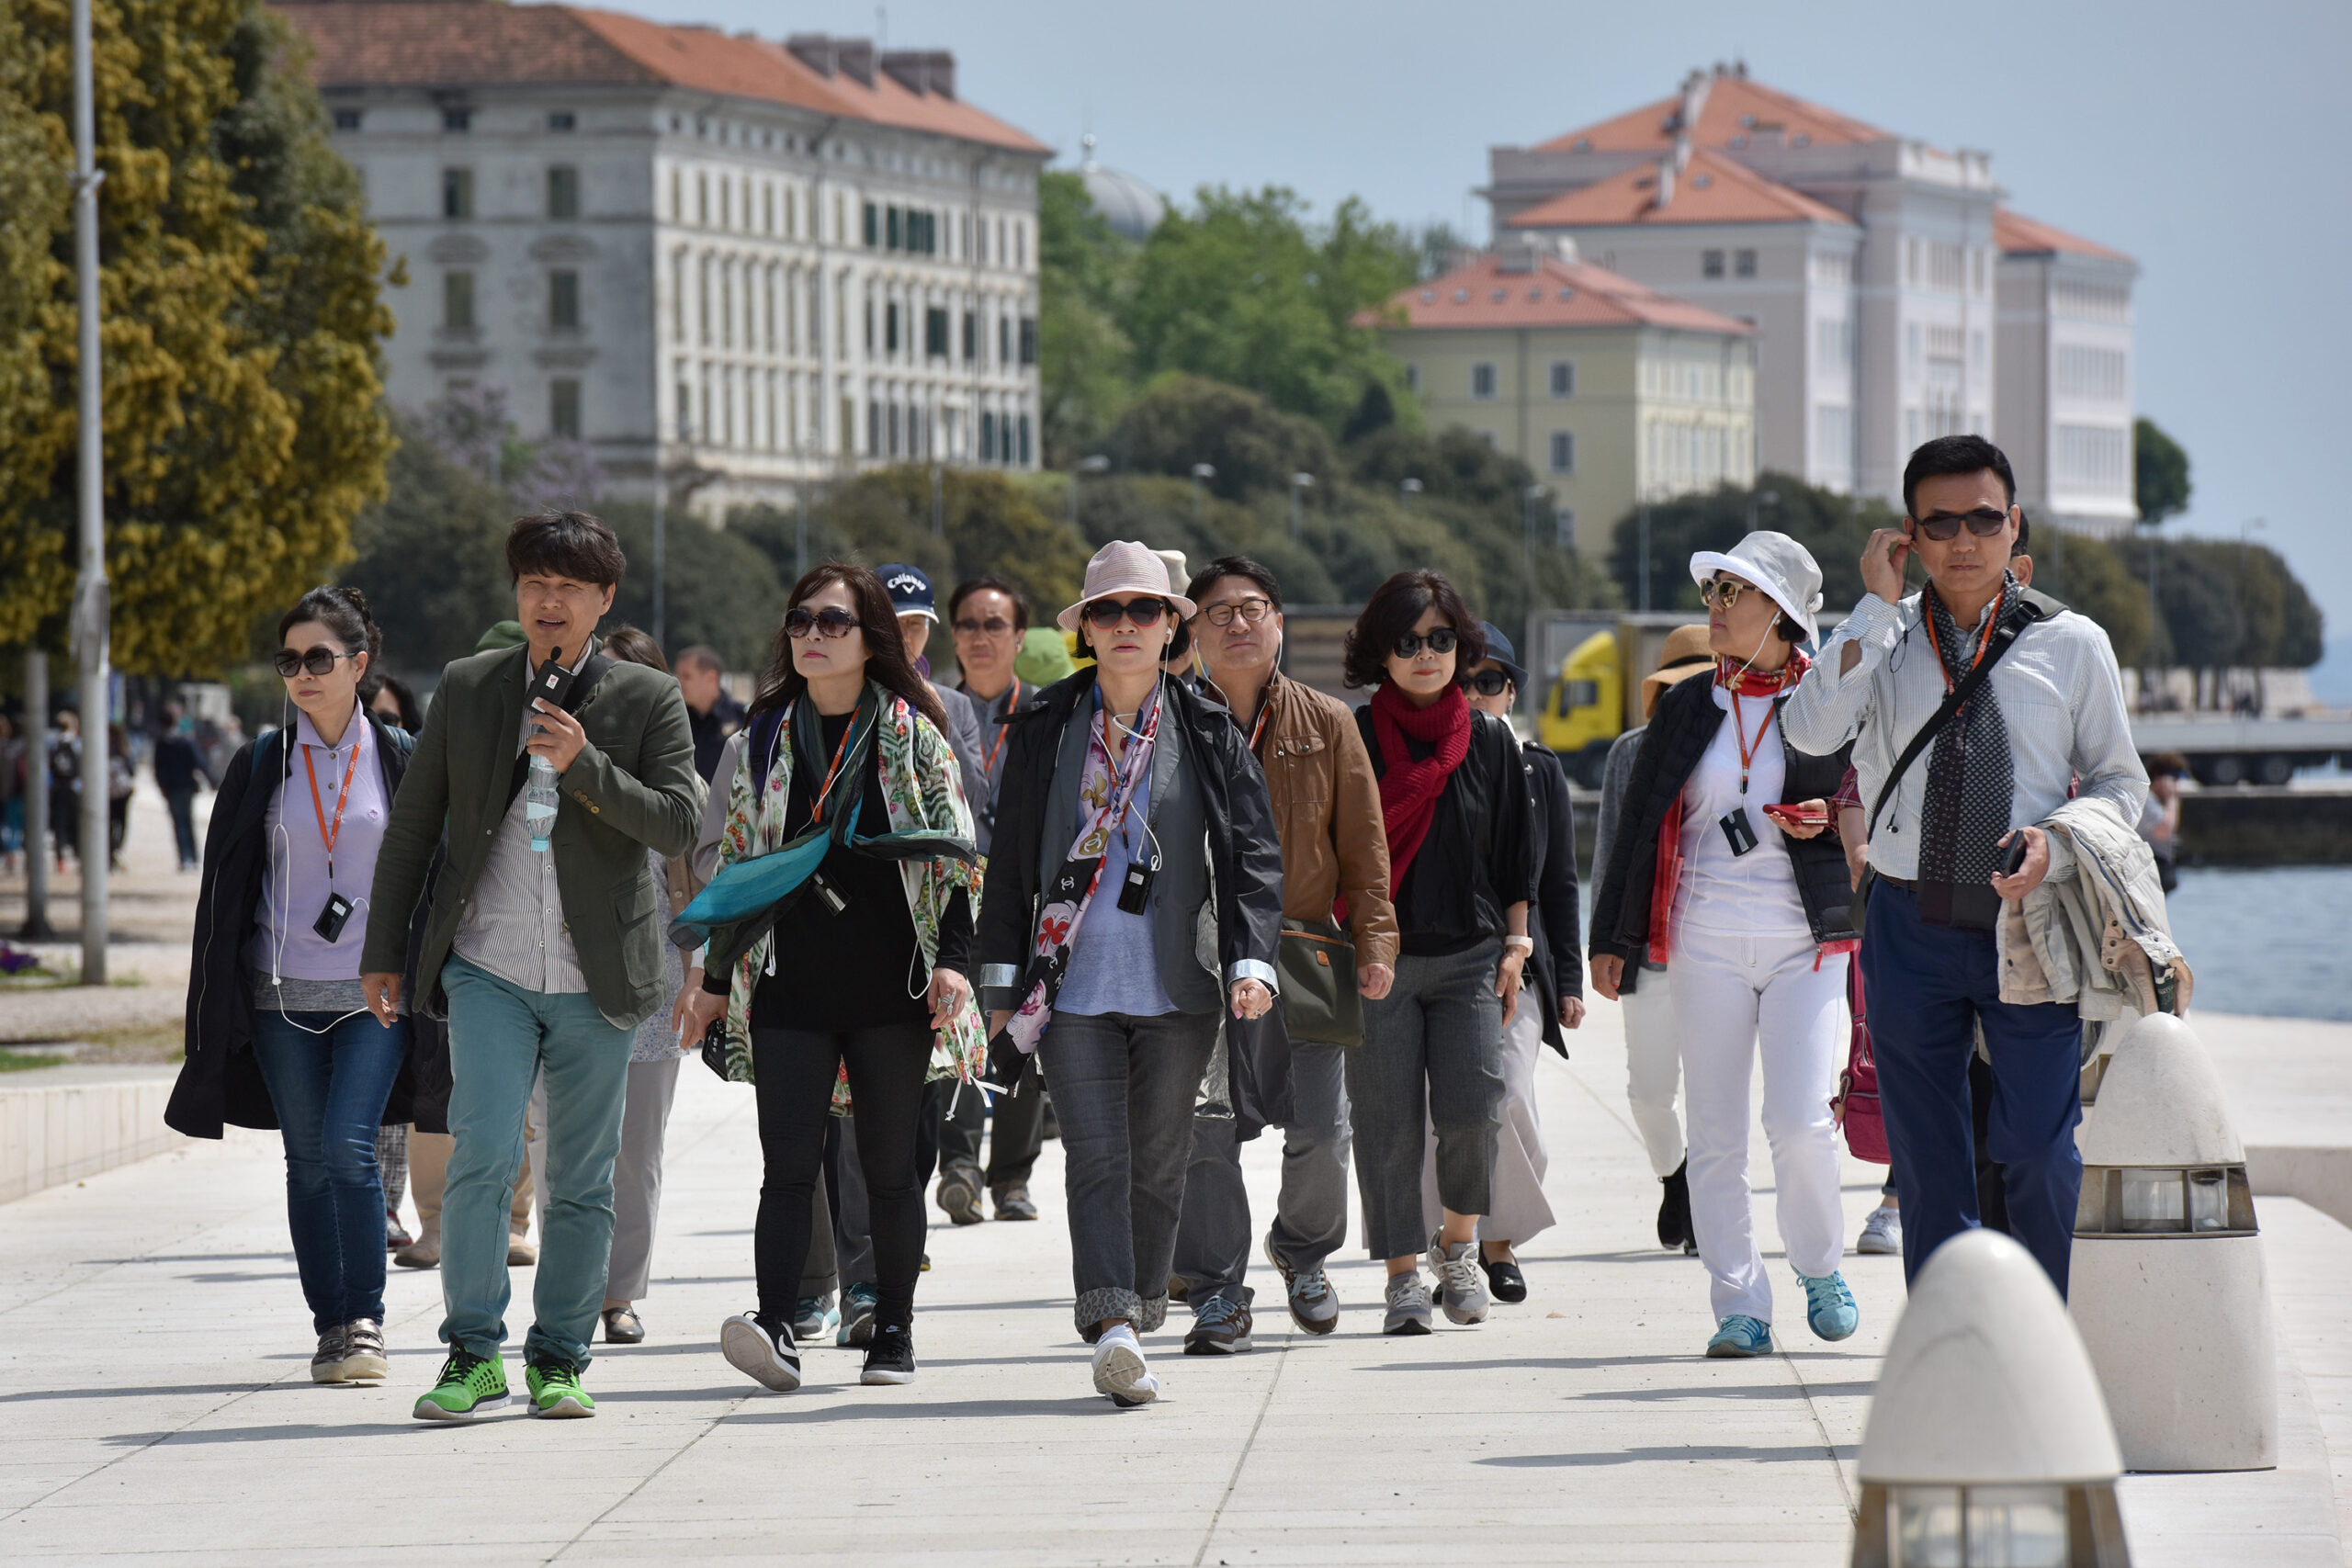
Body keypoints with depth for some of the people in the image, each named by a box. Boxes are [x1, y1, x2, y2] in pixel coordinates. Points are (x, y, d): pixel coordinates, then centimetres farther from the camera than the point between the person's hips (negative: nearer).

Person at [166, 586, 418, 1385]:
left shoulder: (398, 758, 2)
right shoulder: (261, 764, 4)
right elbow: (225, 886, 6)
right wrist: (219, 1007, 1)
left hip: (373, 992, -2)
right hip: (283, 993, 2)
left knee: (349, 1146, -14)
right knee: (309, 1161, 5)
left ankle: (365, 1321, -3)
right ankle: (333, 1327, 14)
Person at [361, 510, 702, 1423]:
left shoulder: (648, 699, 3)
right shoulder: (466, 689, 7)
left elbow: (681, 824, -7)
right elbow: (413, 825, 12)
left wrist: (584, 766, -19)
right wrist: (384, 951, 9)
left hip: (596, 976, 0)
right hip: (489, 969, 0)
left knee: (583, 1181, 5)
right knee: (483, 1156, -14)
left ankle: (559, 1360, 16)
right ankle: (473, 1355, -6)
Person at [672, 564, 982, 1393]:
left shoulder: (913, 738, 4)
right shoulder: (763, 740, 11)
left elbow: (954, 856, 1)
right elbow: (733, 863, 16)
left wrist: (950, 960, -10)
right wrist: (715, 976, 15)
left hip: (892, 983, -1)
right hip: (791, 982, 1)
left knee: (889, 1164, 5)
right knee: (788, 1162, -11)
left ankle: (893, 1334, 14)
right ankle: (775, 1326, -22)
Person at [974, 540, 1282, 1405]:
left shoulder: (1208, 734, 4)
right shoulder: (1046, 729, 7)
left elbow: (1253, 854, 1)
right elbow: (1010, 861, 10)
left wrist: (1252, 961, -14)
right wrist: (1004, 985, 5)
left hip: (1176, 989, 0)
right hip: (1073, 984, 0)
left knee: (1157, 1162, 8)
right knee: (1095, 1156, -12)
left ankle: (1139, 1315, 22)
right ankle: (1113, 1329, -23)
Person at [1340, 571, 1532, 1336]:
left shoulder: (1490, 740, 8)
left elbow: (1514, 854, 13)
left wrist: (1515, 945, 8)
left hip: (1468, 955, 1)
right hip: (1376, 955, -1)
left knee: (1470, 1112, -9)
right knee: (1388, 1120, -3)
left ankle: (1458, 1246, 16)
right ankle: (1404, 1276, 6)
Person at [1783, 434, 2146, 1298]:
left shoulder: (2072, 644, 4)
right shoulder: (1880, 638, 5)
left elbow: (2121, 781, 11)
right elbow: (1810, 730, -13)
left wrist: (2057, 839, -10)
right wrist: (1878, 604, -13)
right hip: (1911, 926, 1)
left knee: (2039, 1153, -9)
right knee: (1927, 1161, 6)